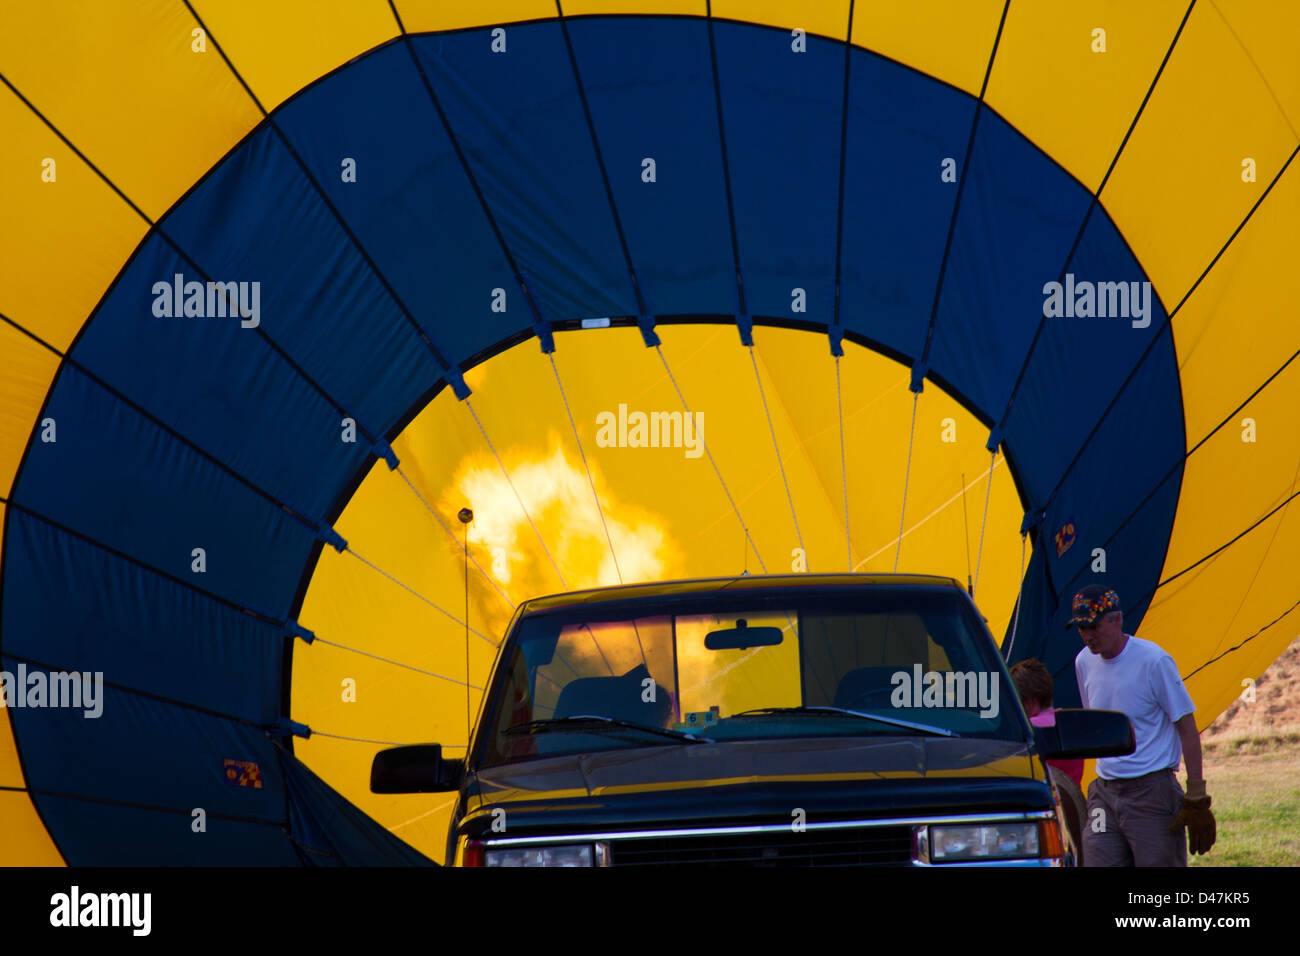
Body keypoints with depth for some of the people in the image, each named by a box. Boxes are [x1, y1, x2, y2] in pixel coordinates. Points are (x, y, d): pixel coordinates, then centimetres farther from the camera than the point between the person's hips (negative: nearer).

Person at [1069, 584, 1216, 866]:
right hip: (1105, 793, 6)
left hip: (1152, 789, -6)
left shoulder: (1154, 661, -10)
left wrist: (1196, 799, -11)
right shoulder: (1084, 662, 8)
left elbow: (1186, 727, -7)